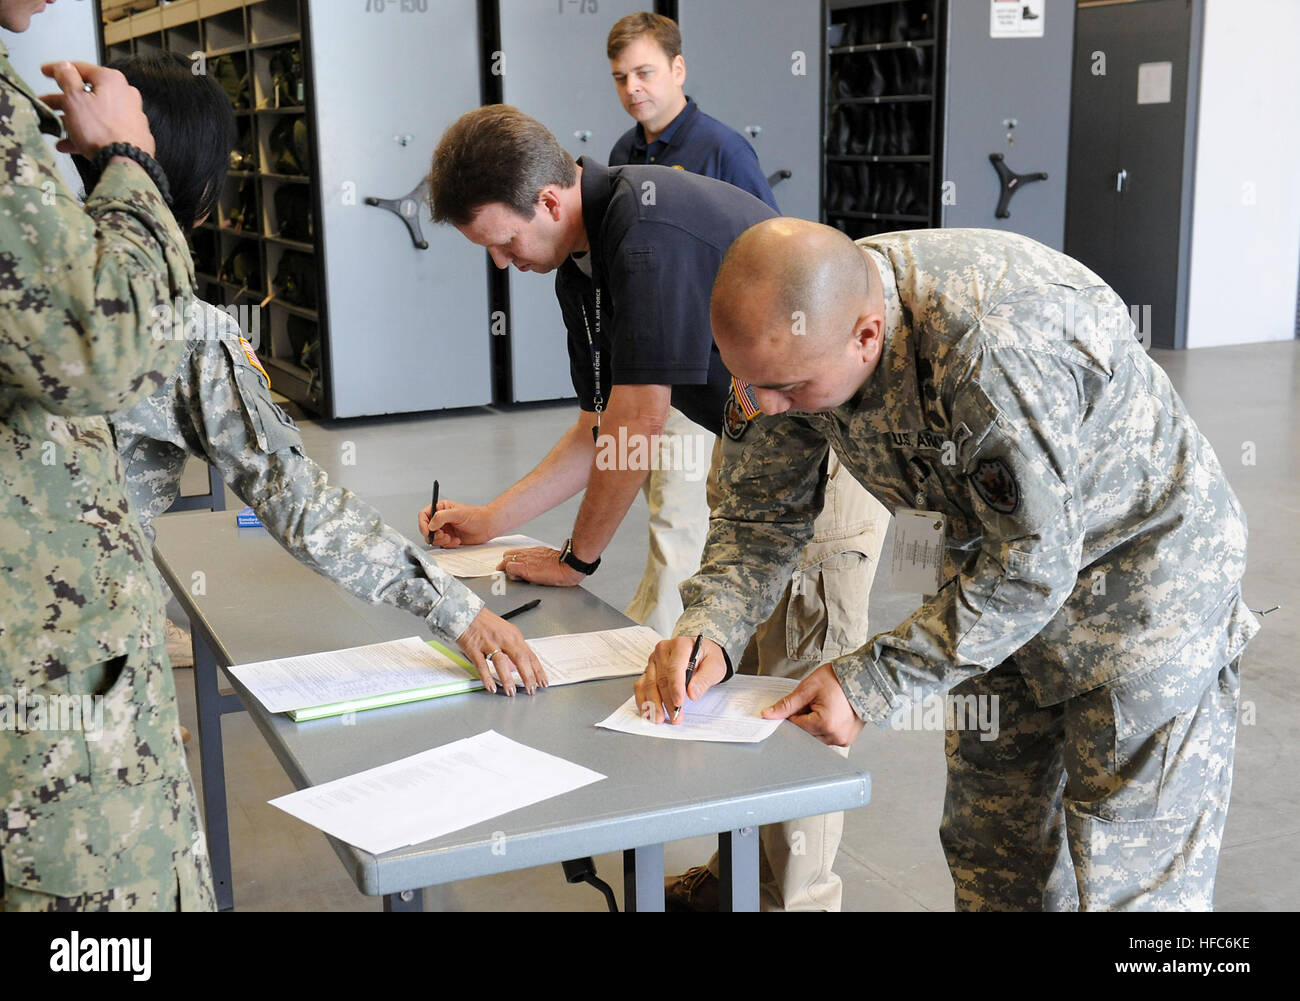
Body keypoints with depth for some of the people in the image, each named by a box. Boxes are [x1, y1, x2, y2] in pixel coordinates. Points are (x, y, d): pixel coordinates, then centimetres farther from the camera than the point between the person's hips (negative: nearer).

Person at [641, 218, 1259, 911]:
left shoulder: (991, 346, -39)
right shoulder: (801, 330, -16)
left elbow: (1034, 564, -31)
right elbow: (761, 508, -4)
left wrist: (869, 684, -29)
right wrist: (709, 627, -22)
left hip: (1141, 570, -7)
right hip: (1000, 569, 7)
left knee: (1131, 878, 0)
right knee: (993, 853, 16)